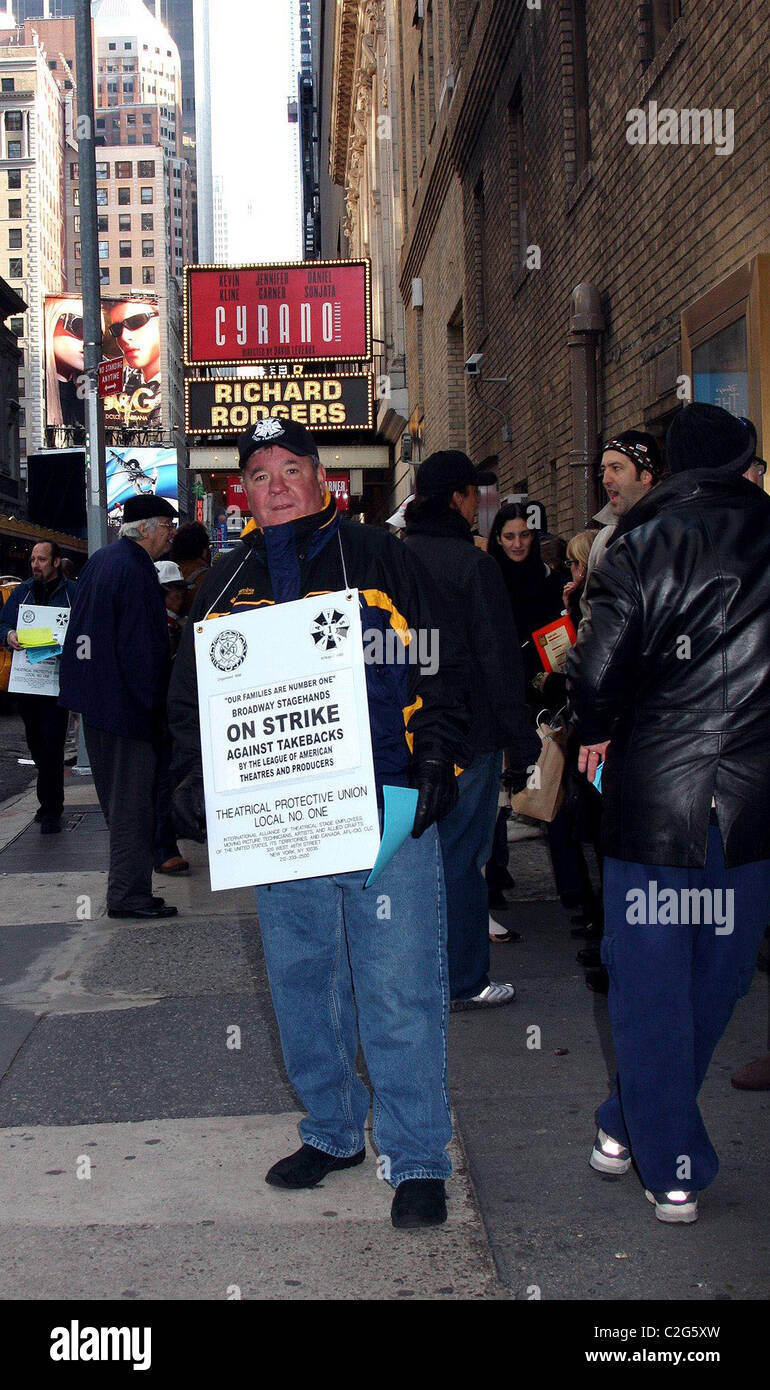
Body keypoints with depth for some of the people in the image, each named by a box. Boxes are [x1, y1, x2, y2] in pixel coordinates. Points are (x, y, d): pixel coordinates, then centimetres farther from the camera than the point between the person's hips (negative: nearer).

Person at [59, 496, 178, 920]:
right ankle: (128, 895, 0)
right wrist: (154, 701, -14)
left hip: (93, 701, 10)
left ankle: (125, 887, 28)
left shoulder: (98, 561, 13)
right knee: (132, 800, -4)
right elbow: (143, 647, -21)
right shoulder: (134, 571, -19)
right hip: (126, 704, -10)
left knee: (116, 798, 17)